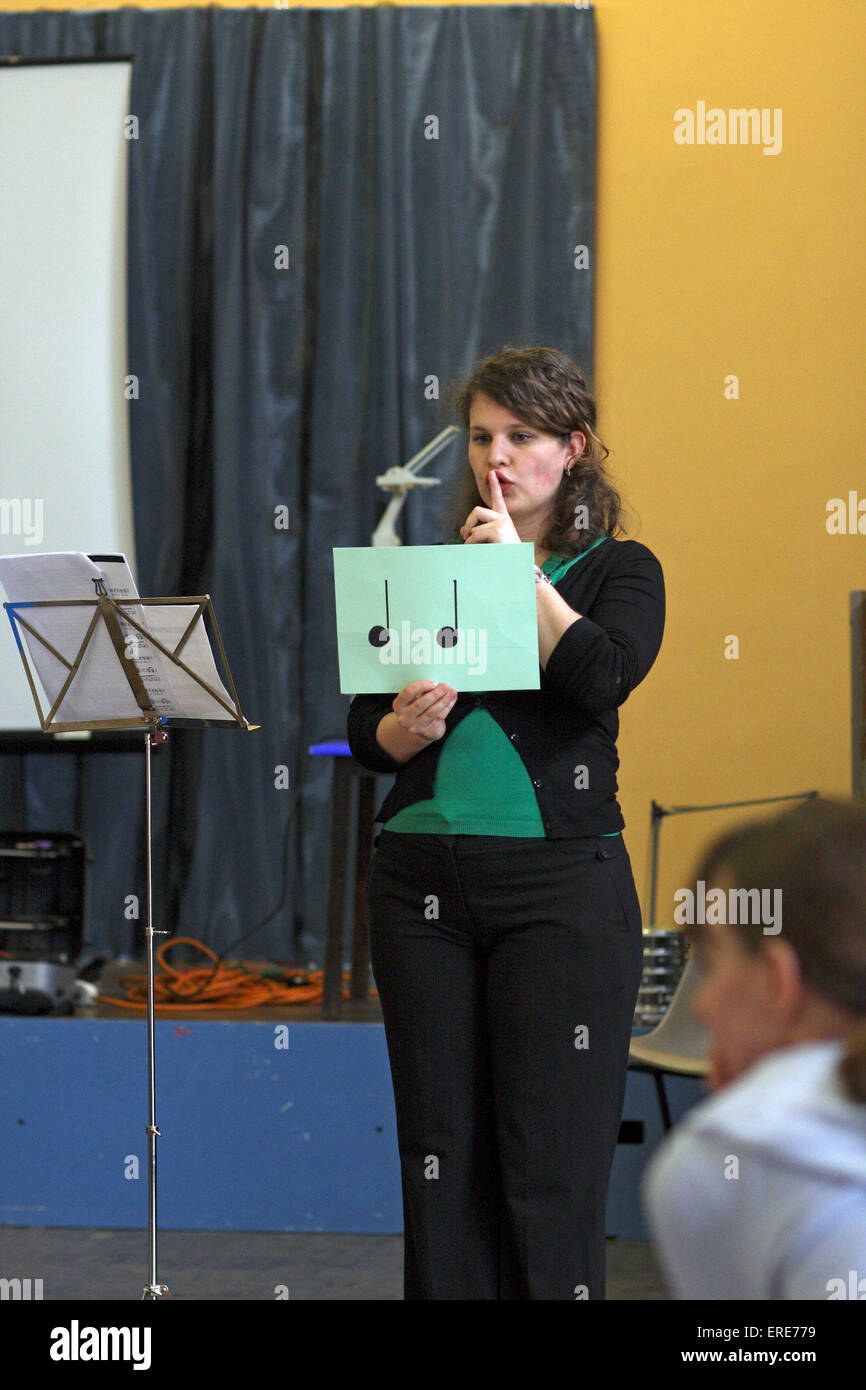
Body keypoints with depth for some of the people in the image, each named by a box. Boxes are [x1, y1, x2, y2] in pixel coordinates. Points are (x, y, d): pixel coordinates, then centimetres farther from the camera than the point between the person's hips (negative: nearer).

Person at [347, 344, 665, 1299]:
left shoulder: (617, 569, 5)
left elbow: (601, 679, -17)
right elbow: (363, 733, 9)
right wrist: (404, 727, -13)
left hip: (560, 882, -4)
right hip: (421, 880, 4)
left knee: (550, 1159, -4)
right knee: (439, 1149, 5)